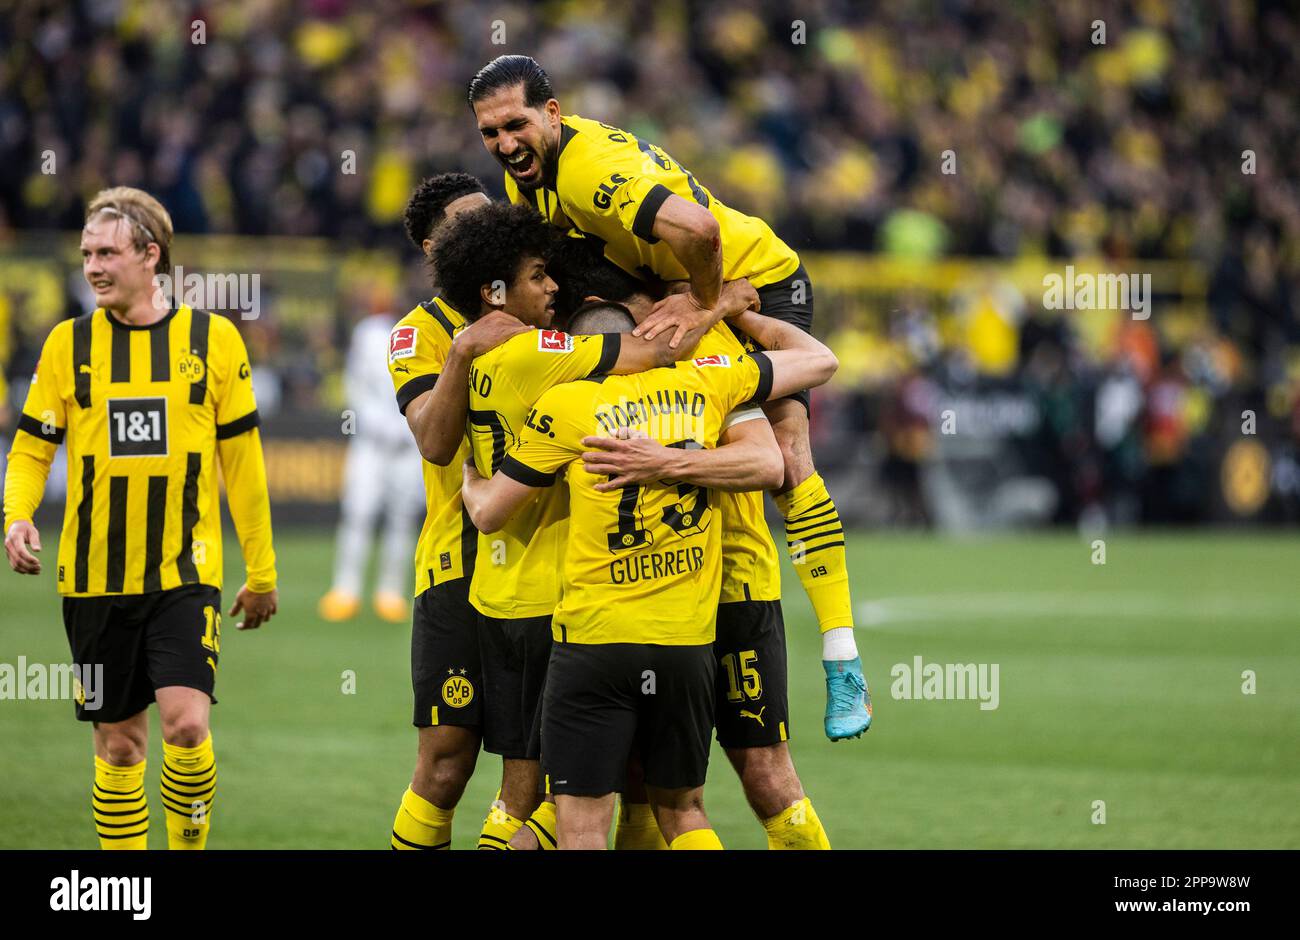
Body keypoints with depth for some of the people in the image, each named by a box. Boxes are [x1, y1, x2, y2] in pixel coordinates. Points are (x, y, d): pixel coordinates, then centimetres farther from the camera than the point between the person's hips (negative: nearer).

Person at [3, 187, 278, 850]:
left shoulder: (213, 339, 2)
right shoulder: (68, 343, 4)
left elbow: (242, 461, 7)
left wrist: (261, 572, 8)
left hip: (185, 572, -2)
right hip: (94, 577, 2)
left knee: (186, 722, -17)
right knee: (118, 742, 6)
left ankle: (190, 844, 3)